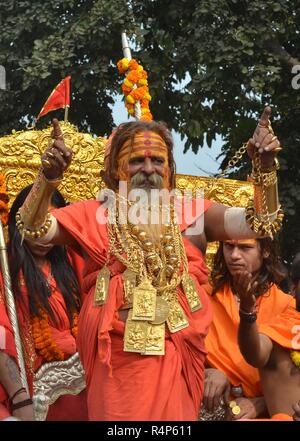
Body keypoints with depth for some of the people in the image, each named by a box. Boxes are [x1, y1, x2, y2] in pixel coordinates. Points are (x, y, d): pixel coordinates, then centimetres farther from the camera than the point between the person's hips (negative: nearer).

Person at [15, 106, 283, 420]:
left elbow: (260, 222, -1)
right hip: (116, 358, -1)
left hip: (175, 357, 1)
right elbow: (33, 229, -5)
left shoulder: (192, 213, 8)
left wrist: (265, 167, -17)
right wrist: (48, 179, -23)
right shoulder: (95, 215, 6)